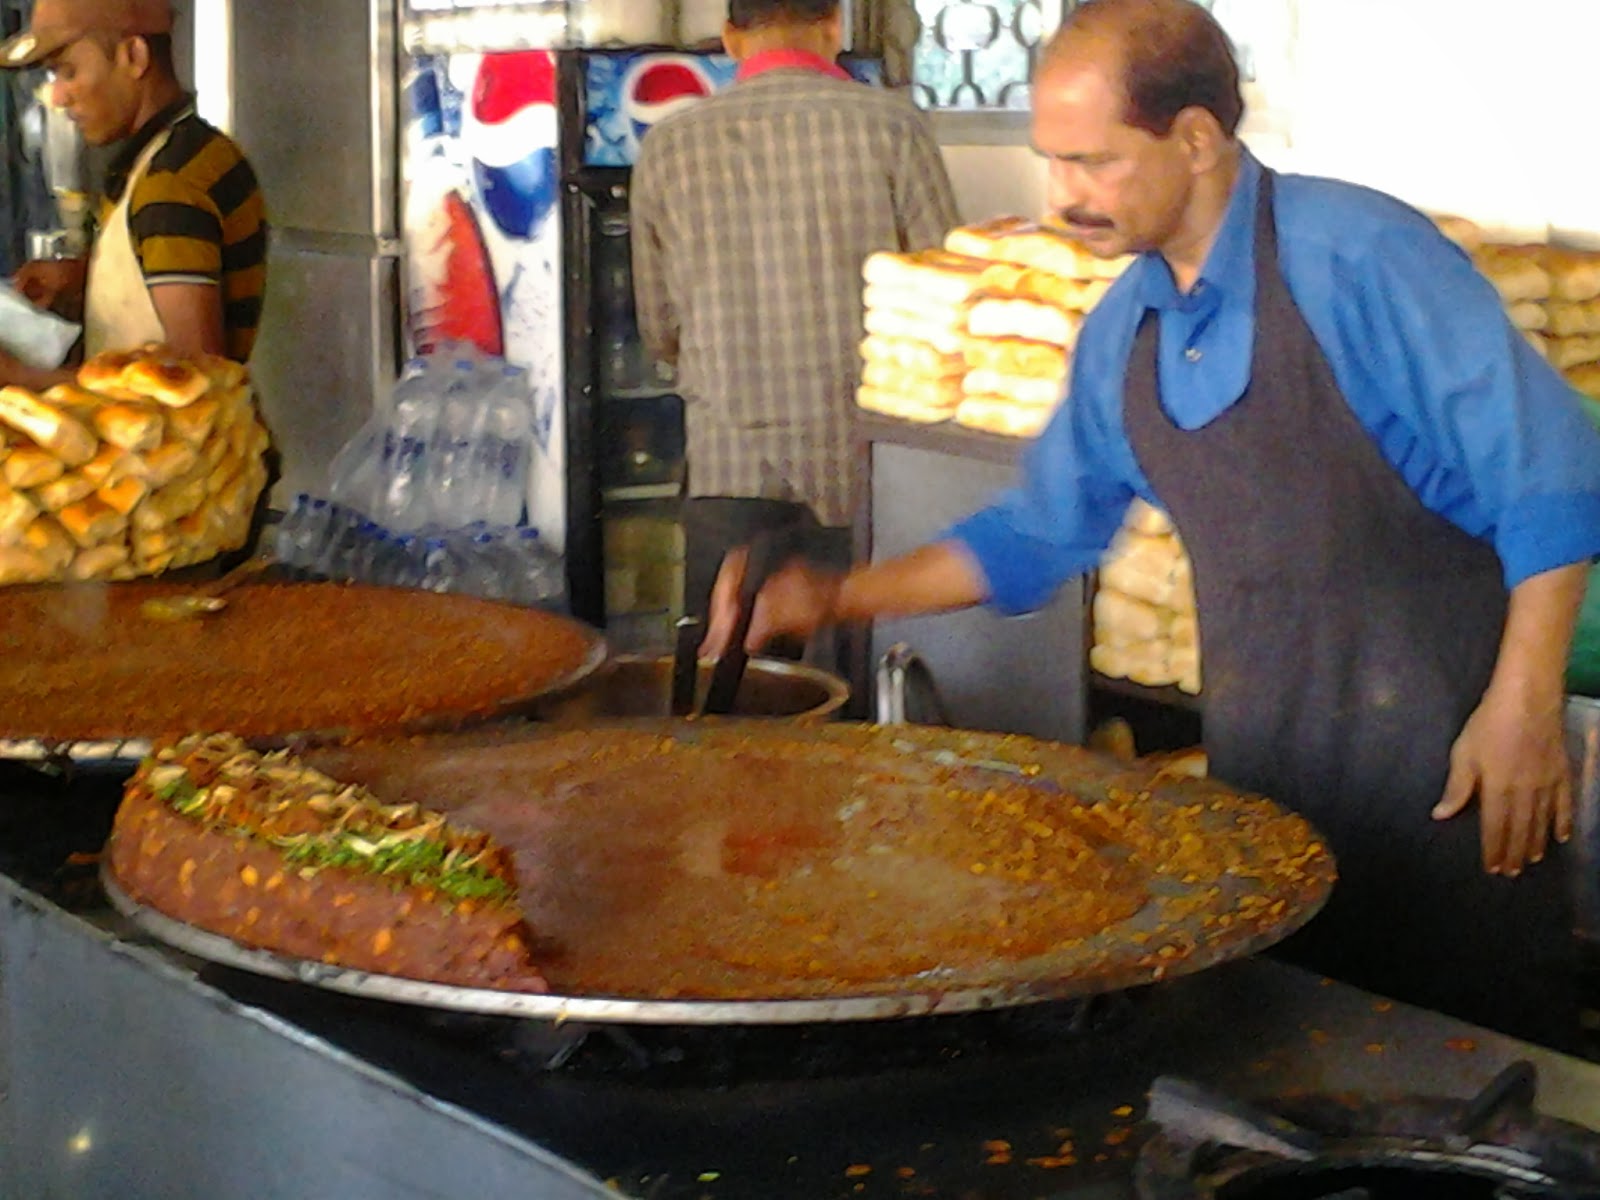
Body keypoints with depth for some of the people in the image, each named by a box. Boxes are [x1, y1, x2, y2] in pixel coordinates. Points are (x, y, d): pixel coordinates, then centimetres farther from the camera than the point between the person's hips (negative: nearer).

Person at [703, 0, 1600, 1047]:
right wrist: (838, 599, 9)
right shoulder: (1121, 334, 7)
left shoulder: (1360, 257, -14)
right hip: (1259, 764, 6)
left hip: (1435, 748, -6)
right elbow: (1040, 534, 17)